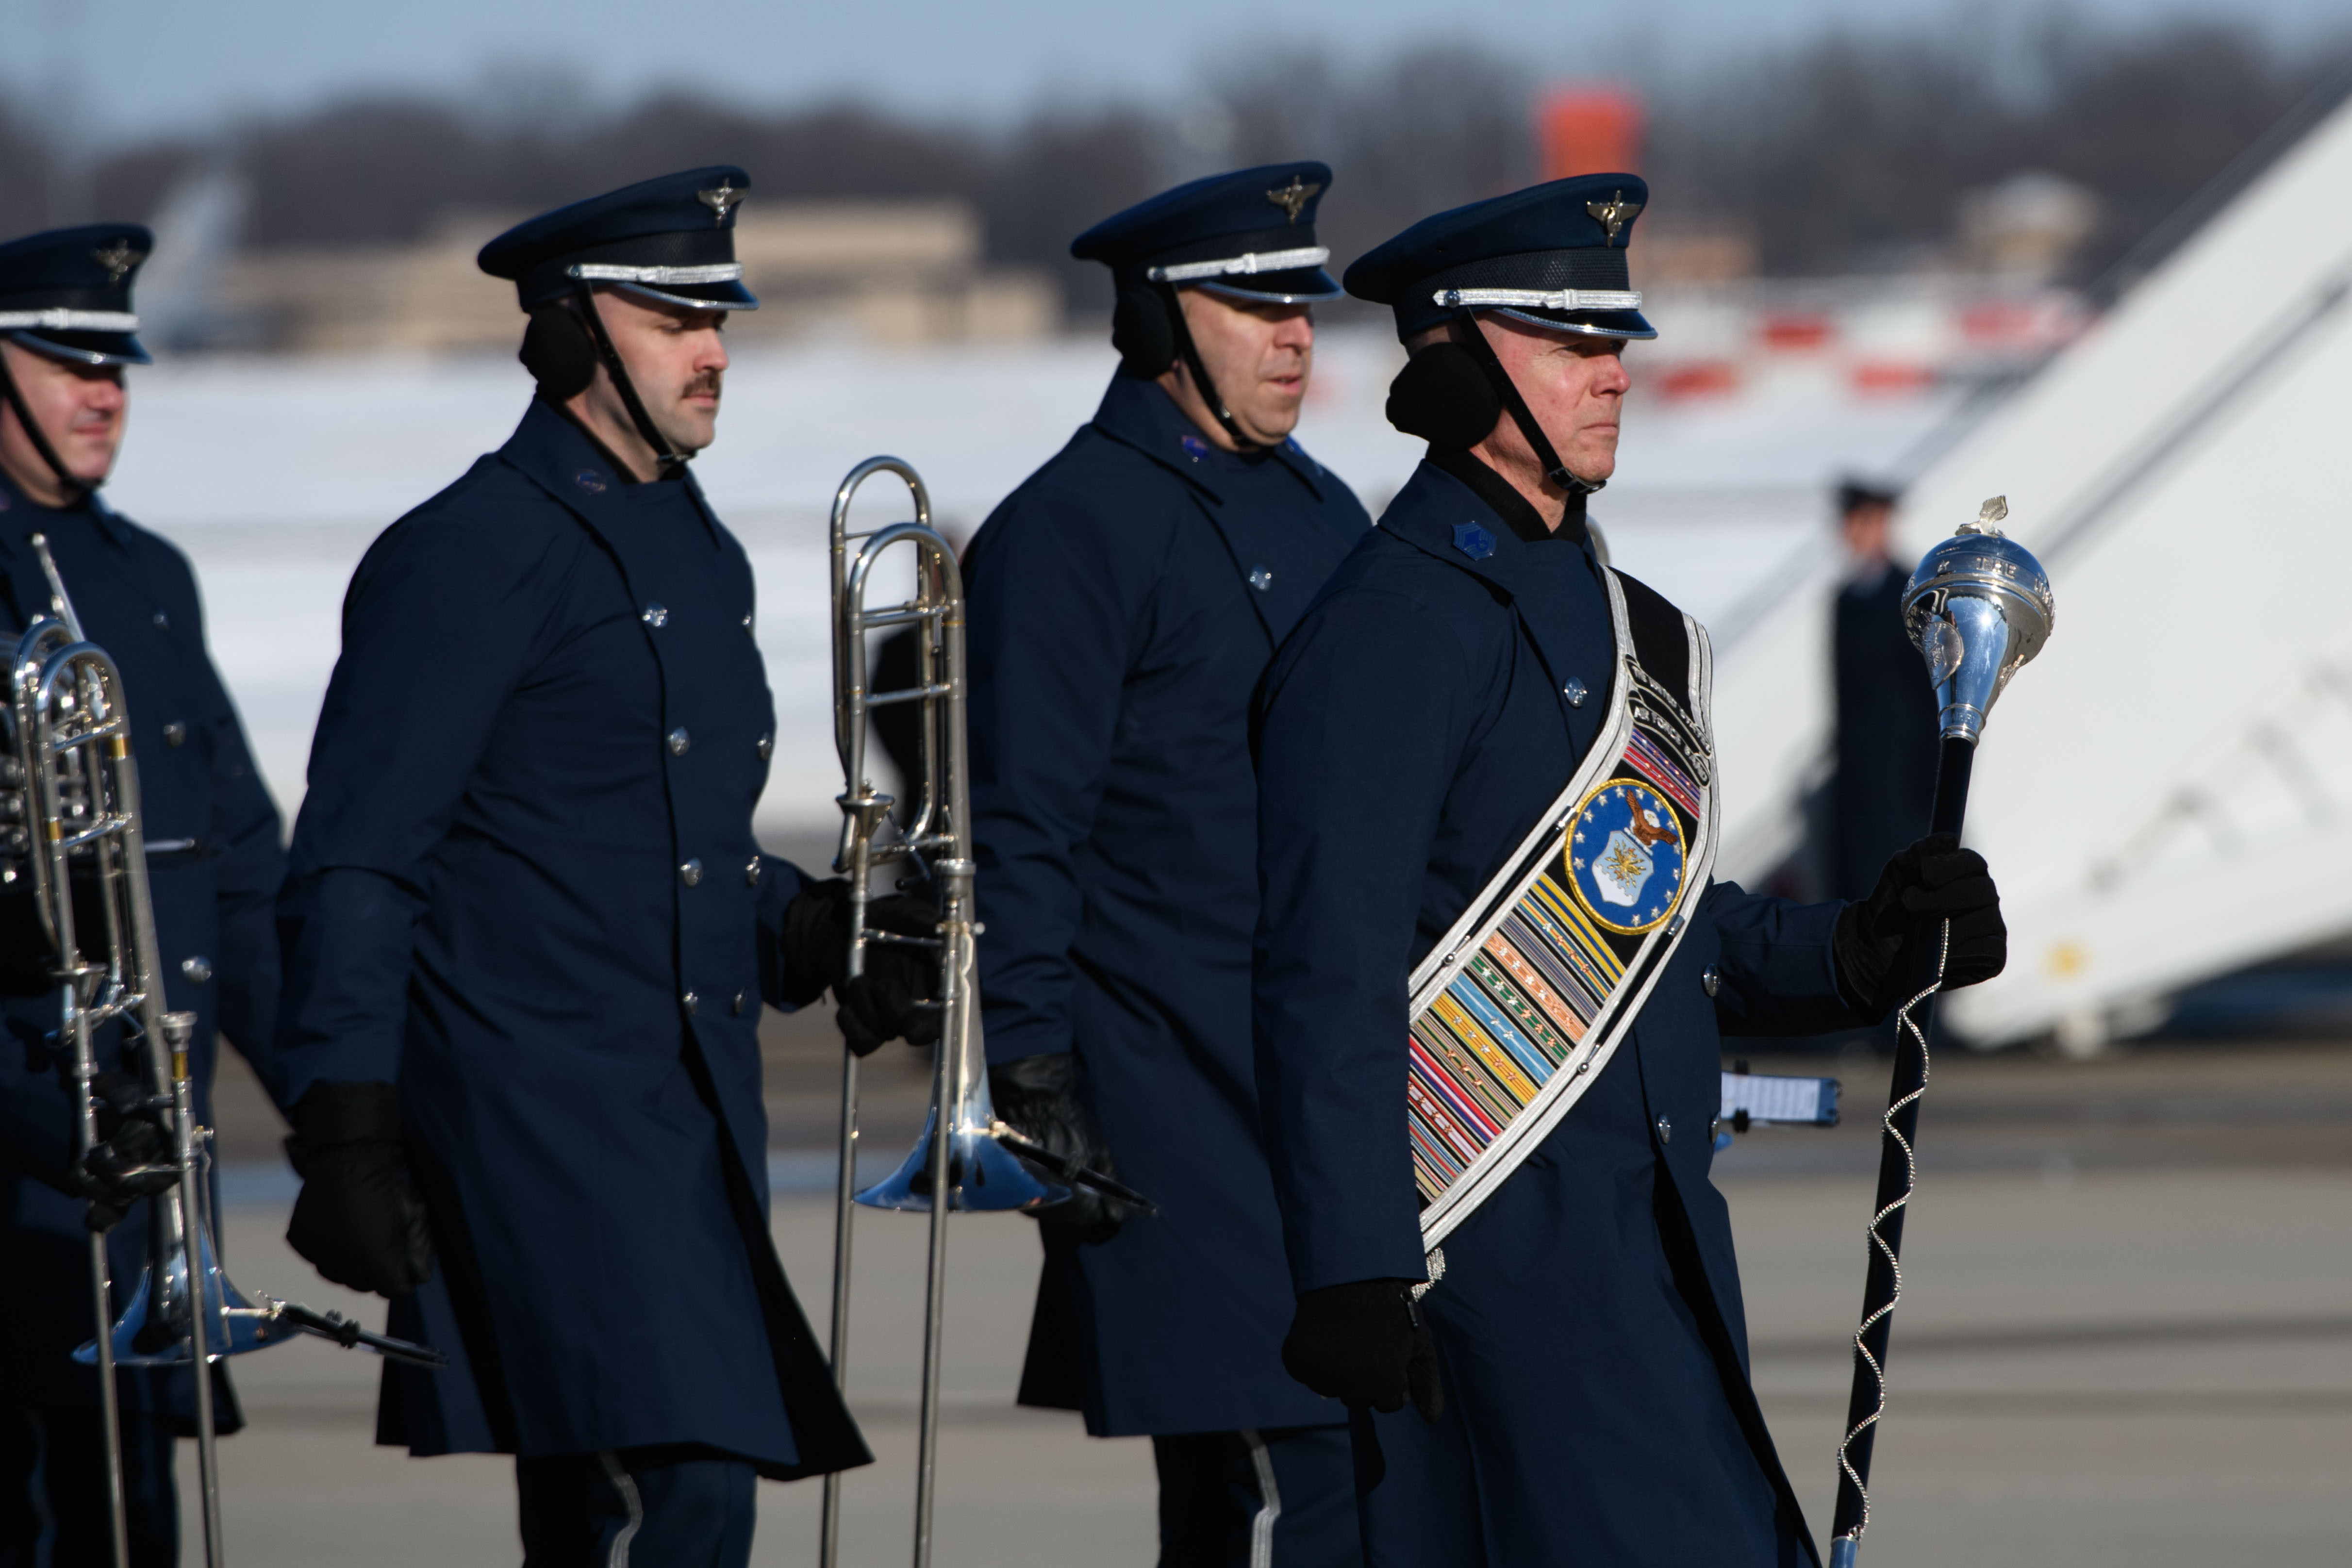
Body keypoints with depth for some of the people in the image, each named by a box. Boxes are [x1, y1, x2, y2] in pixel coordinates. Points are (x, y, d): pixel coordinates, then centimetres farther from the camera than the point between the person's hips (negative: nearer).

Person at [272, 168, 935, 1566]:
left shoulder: (702, 555, 18)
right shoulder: (470, 555, -8)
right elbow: (356, 867, -11)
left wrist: (815, 933, 10)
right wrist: (348, 1139, -16)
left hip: (695, 1123, 8)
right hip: (545, 1120, -8)